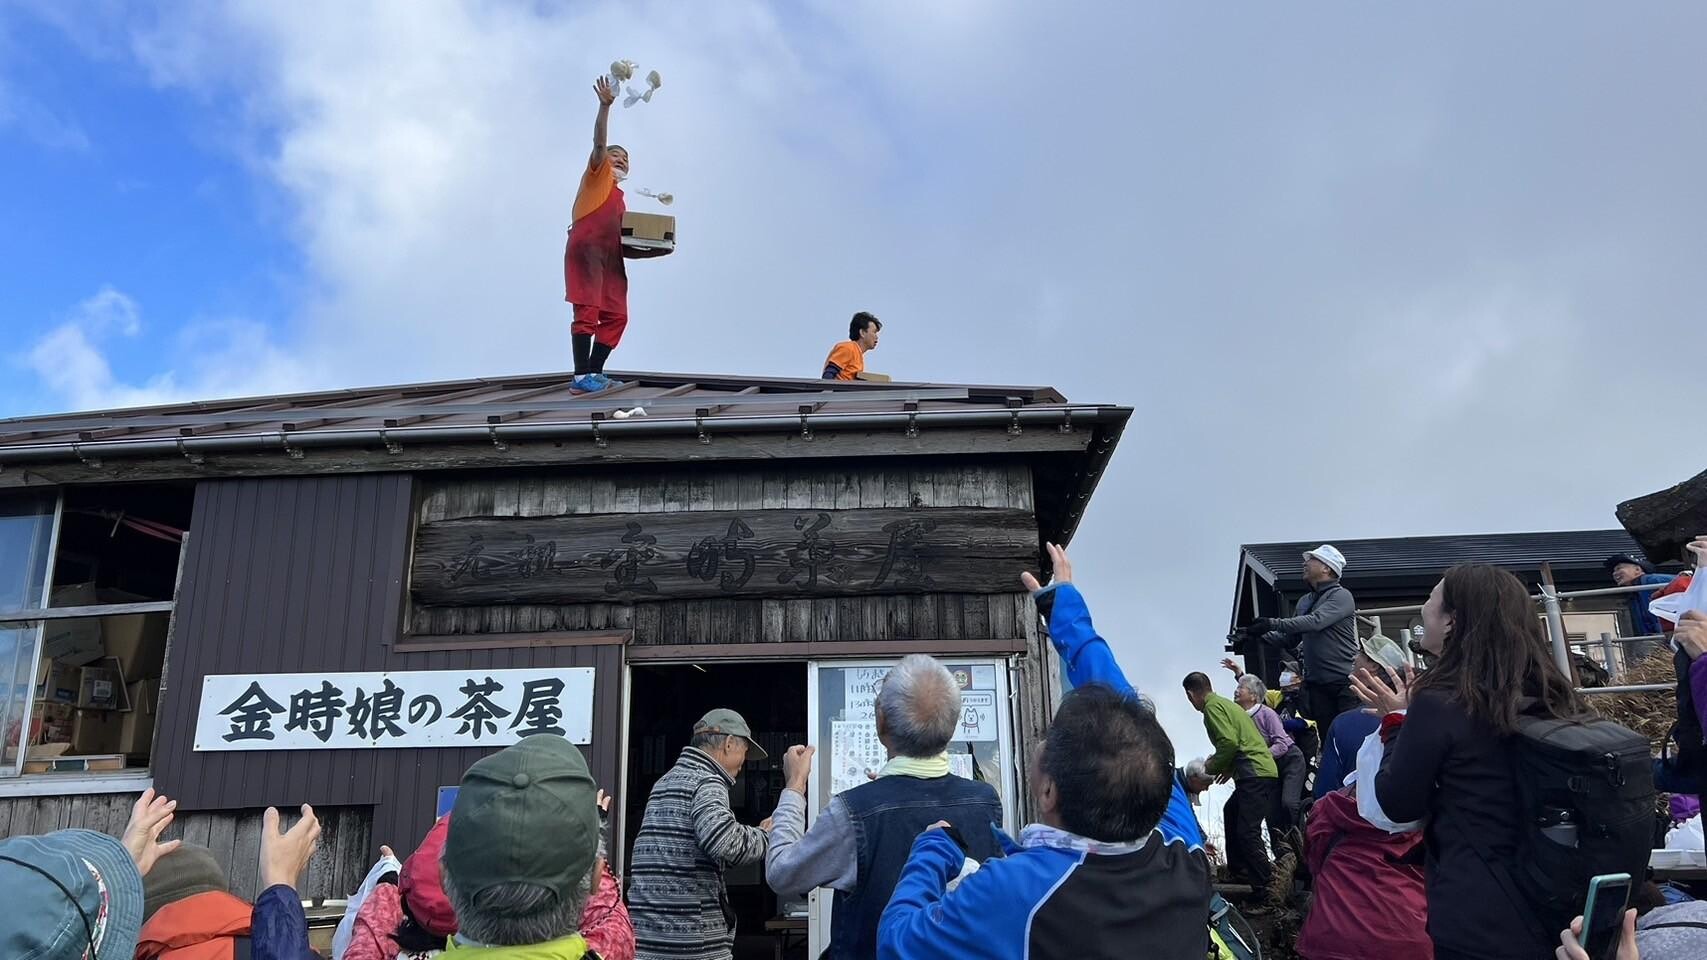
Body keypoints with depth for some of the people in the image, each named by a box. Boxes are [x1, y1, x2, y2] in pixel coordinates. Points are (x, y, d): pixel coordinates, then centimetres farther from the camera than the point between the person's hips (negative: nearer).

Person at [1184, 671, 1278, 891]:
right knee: (1231, 812, 26)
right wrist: (1228, 766, 20)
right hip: (1265, 770, 11)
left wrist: (1212, 767, -3)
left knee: (1247, 832, -13)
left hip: (1255, 773, -11)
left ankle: (1267, 887, -14)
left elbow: (1229, 742, -17)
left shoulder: (1212, 706, -7)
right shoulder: (1224, 703, 23)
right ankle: (1236, 868, 35)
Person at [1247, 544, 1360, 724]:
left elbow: (1316, 621, -22)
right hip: (1315, 683, 7)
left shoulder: (1341, 596, -6)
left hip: (1344, 682, -6)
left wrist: (1272, 623, -23)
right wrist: (1261, 634, 2)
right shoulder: (1305, 602, 17)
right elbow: (1289, 638, 19)